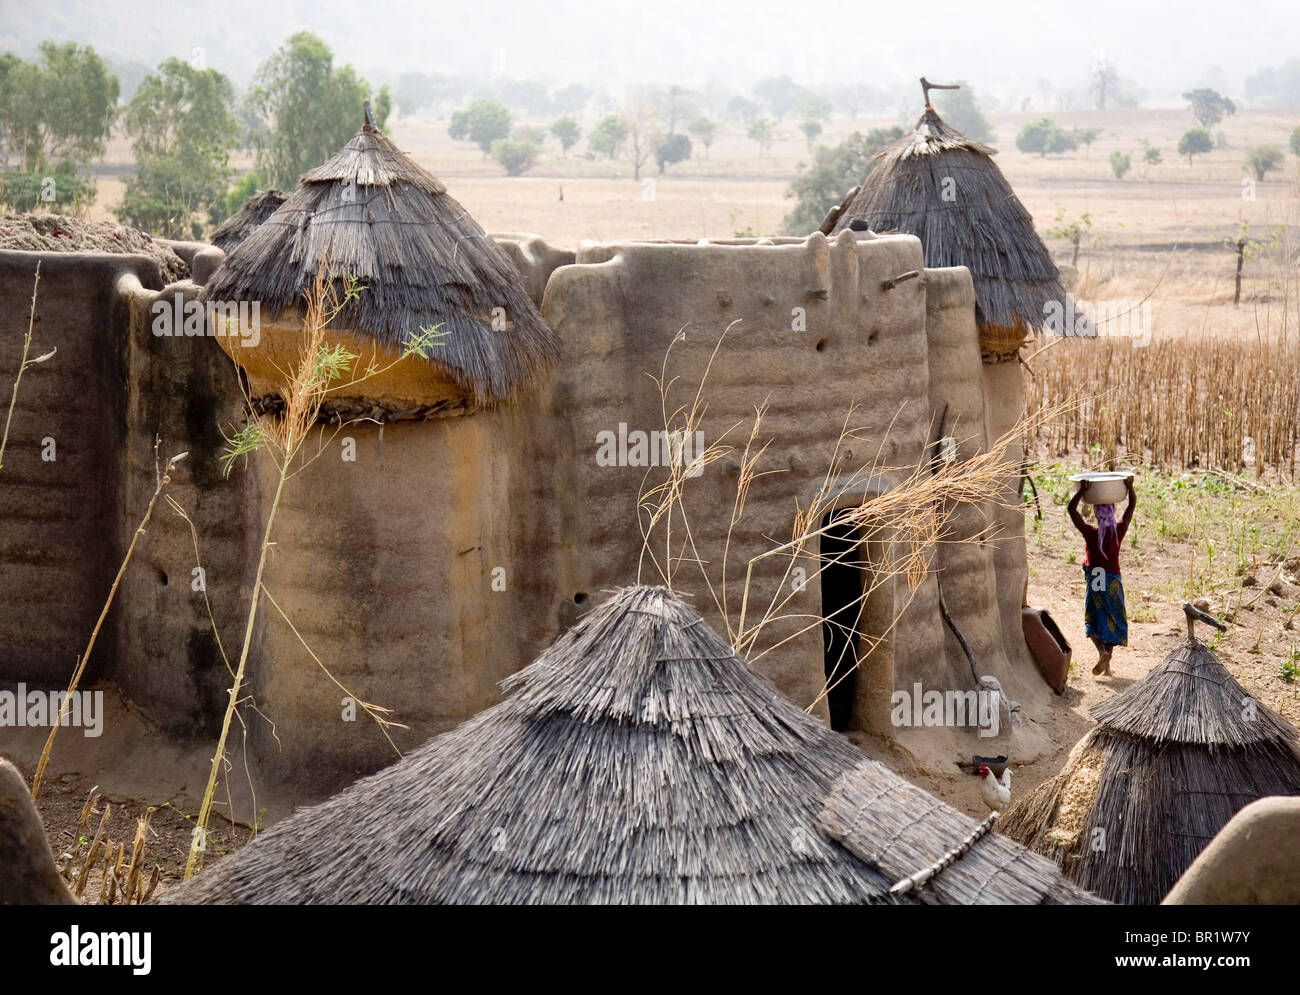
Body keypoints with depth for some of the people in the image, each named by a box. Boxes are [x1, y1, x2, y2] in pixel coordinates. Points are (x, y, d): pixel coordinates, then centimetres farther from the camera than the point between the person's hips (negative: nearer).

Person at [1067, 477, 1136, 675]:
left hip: (1095, 579, -2)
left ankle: (1101, 651, -16)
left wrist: (1082, 491, -19)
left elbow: (1072, 509, -13)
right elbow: (1132, 505, 6)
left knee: (1093, 619, 11)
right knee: (1111, 620, 11)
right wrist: (1130, 488, -4)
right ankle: (1107, 665, 11)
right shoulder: (1119, 531, -6)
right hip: (1114, 579, 2)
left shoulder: (1090, 532, -14)